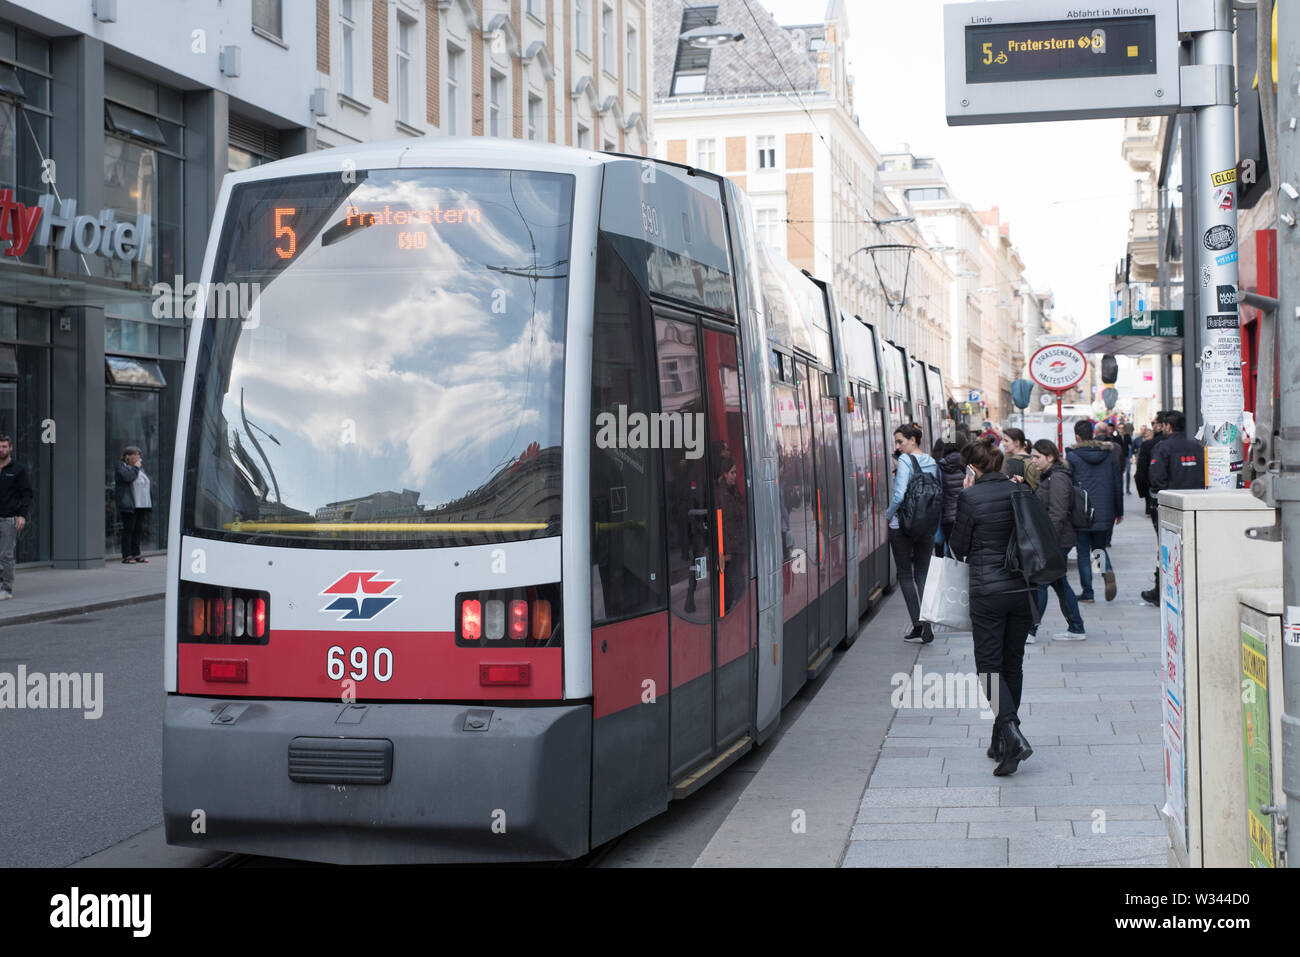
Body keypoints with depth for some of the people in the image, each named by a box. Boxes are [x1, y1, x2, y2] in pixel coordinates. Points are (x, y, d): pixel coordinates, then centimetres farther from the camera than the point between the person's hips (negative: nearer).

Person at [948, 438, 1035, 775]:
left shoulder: (971, 497, -11)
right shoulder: (1020, 492, 4)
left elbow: (959, 548, -3)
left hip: (988, 591, -5)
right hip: (1023, 588, 5)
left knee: (989, 665, 1)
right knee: (1013, 663, 15)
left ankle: (1012, 734, -17)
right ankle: (1002, 741, 22)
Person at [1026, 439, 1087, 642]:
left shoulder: (1058, 479, -16)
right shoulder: (1048, 476, 15)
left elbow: (1057, 514, -21)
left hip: (1057, 541, -10)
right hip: (1053, 540, 10)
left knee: (1039, 582, -7)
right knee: (1059, 583, 13)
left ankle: (1031, 630, -3)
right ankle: (1076, 629, 18)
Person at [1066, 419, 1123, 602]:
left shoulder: (1072, 456, -7)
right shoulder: (1110, 453, 4)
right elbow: (1118, 483, 8)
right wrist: (1119, 511, 15)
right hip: (1105, 512, 3)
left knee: (1083, 553, 7)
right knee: (1100, 547, 17)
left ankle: (1087, 592, 6)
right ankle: (1108, 571, -13)